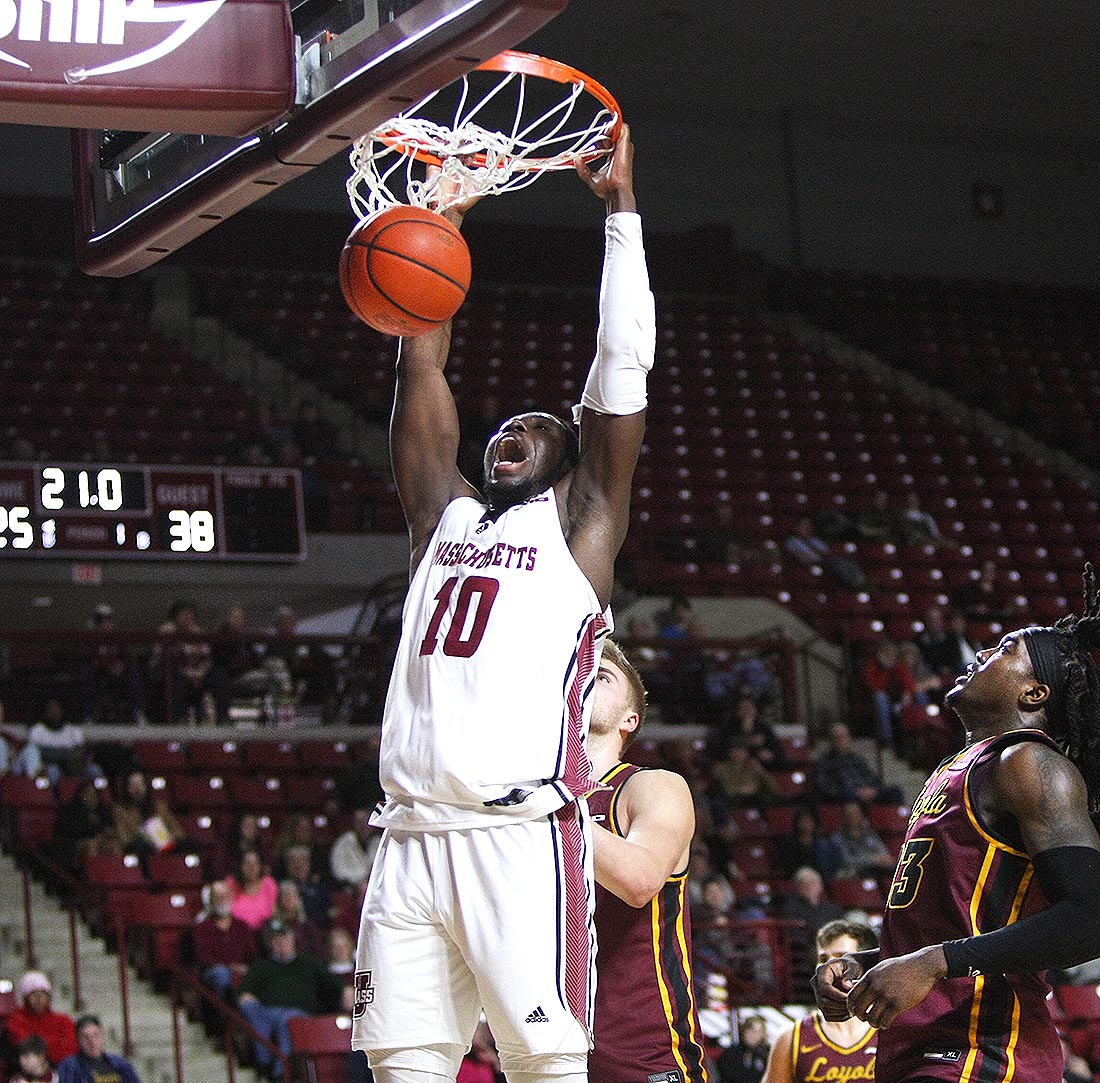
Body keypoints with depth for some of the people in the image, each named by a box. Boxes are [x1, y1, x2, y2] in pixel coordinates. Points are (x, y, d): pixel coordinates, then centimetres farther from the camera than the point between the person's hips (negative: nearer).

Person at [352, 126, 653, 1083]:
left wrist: (621, 209, 8)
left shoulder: (579, 528, 11)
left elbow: (623, 370, 6)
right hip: (412, 836, 5)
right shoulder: (445, 518, 24)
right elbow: (423, 372, 23)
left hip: (522, 833, -5)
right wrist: (441, 226, 23)